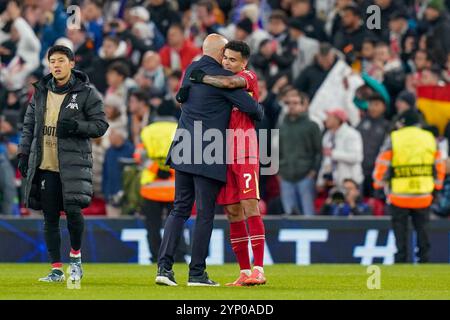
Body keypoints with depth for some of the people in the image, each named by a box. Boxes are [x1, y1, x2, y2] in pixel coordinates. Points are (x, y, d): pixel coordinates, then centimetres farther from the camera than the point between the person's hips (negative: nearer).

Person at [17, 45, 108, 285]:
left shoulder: (86, 93, -1)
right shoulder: (40, 92, 12)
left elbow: (100, 126, -1)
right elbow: (29, 125, 17)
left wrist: (75, 126, -17)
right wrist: (24, 153, 9)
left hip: (73, 164, -4)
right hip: (44, 165, 4)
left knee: (73, 210, -16)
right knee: (50, 218, 3)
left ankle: (75, 256, 9)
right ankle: (56, 269, 9)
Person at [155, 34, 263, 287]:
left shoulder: (191, 71, 10)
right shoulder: (222, 76, -11)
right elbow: (251, 107, -11)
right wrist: (260, 113, 12)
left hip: (183, 150, 7)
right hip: (208, 156, -7)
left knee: (180, 209, 10)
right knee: (205, 214, 1)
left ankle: (165, 266, -1)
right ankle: (197, 273, 2)